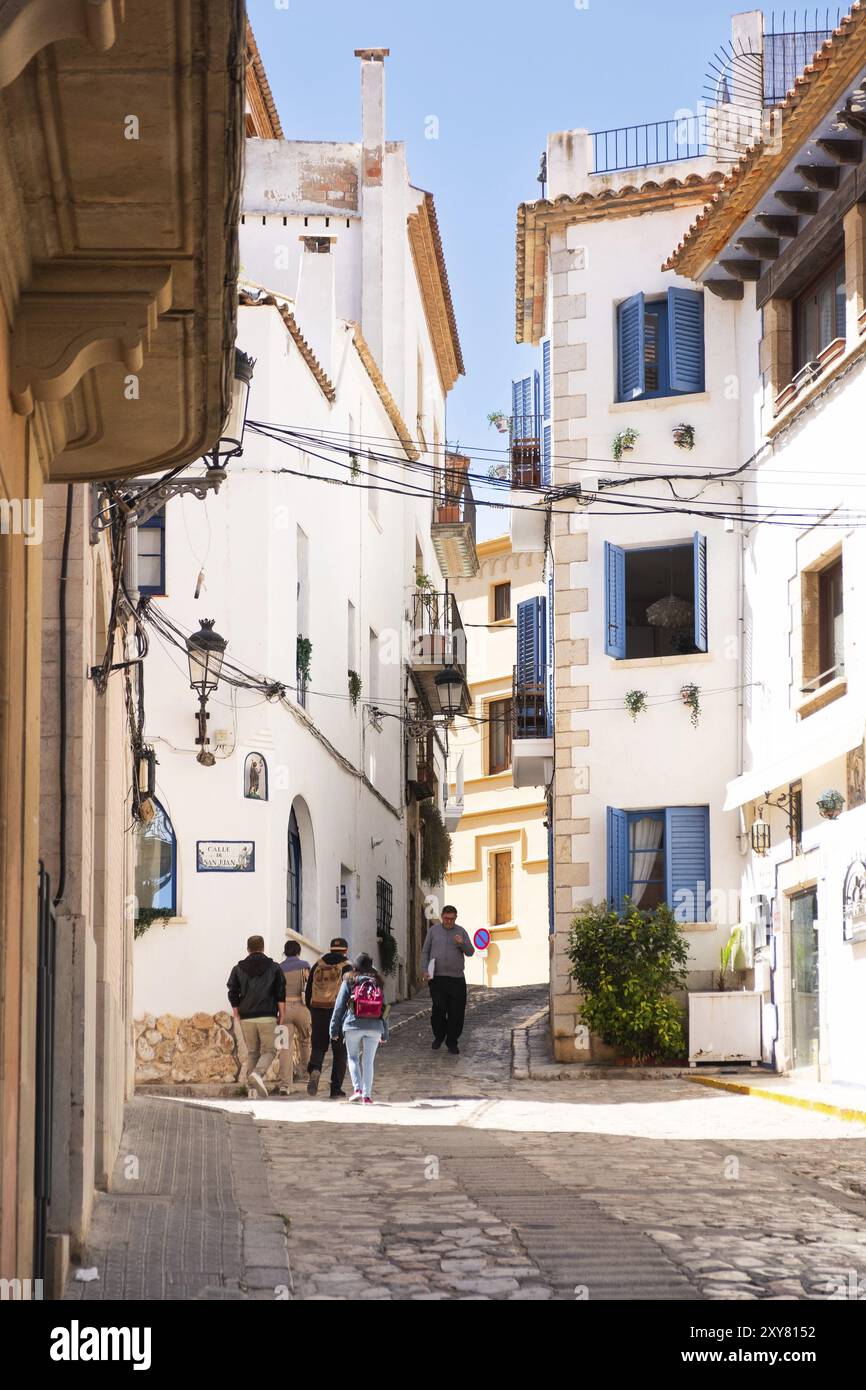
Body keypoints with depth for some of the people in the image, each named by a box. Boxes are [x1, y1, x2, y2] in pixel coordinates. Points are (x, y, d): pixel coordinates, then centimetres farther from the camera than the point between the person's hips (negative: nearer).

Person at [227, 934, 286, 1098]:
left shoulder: (238, 969, 8)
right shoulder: (274, 968, 4)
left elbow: (233, 995, 8)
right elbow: (281, 994, 1)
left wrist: (237, 1015, 16)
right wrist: (282, 1014, 6)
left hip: (246, 1017, 2)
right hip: (267, 1016, -2)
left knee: (252, 1052, 10)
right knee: (268, 1050, 3)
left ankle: (252, 1087, 4)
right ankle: (258, 1073, -24)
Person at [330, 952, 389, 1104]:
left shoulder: (349, 981, 3)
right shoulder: (378, 983, 10)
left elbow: (339, 1006, 2)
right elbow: (384, 1009, 13)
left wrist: (334, 1029, 7)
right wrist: (385, 1033, 19)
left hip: (353, 1025, -2)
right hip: (374, 1027, 2)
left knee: (353, 1058, 12)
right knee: (368, 1061, 7)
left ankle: (357, 1089, -4)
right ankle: (367, 1095, 4)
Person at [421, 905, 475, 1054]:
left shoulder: (461, 932, 9)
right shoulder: (433, 930, 9)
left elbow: (471, 952, 3)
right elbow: (425, 951, 10)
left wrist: (462, 943, -17)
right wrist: (425, 970, -2)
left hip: (457, 979, 1)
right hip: (437, 978, -1)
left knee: (456, 1013, -2)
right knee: (439, 1008, -12)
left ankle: (452, 1042, 10)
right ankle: (438, 1037, 10)